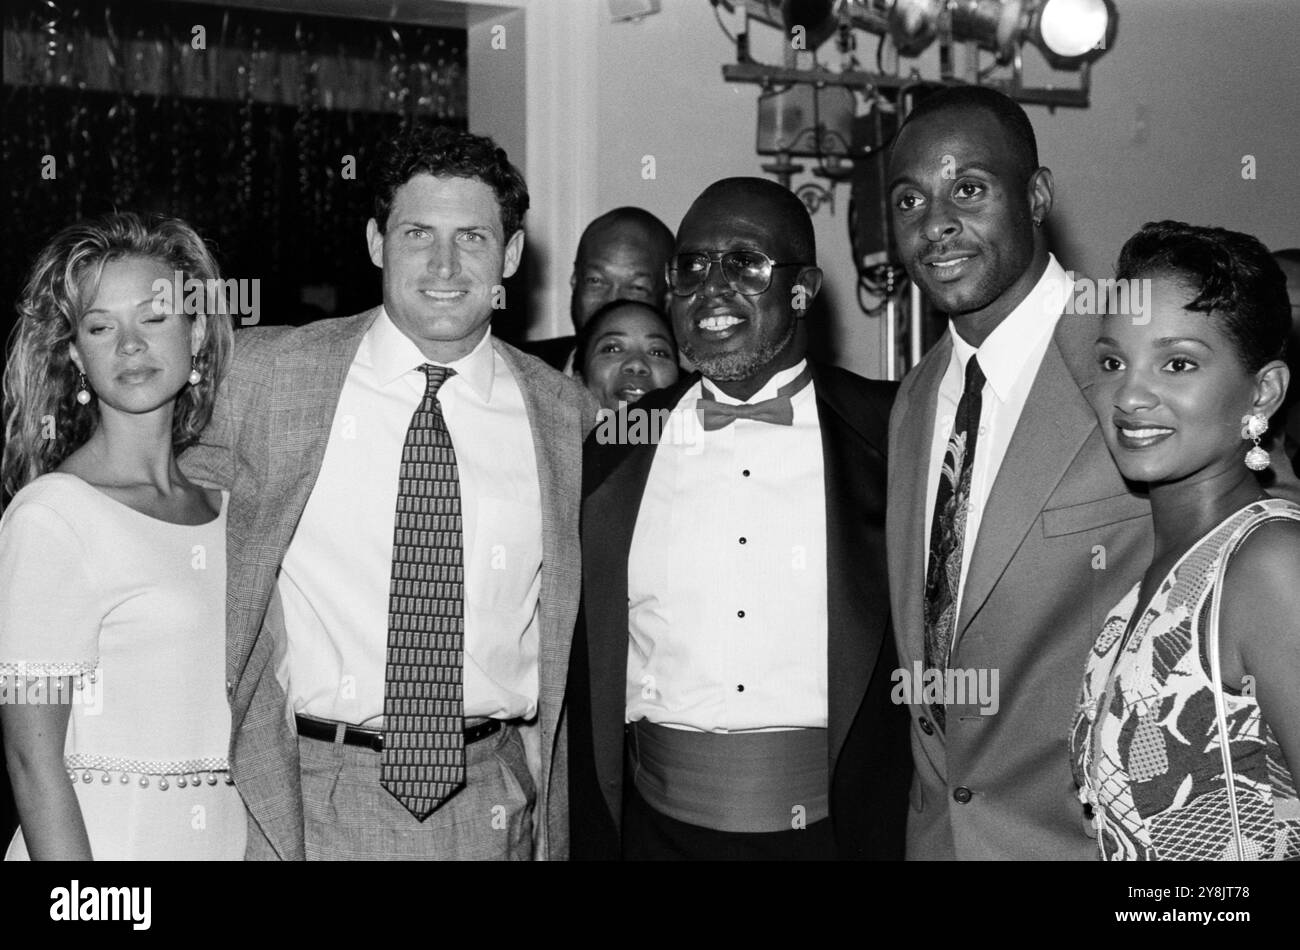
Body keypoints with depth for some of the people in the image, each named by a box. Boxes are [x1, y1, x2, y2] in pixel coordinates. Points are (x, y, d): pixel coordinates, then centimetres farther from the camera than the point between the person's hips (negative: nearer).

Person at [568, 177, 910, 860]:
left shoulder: (890, 433, -5)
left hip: (834, 827, -2)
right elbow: (586, 684, 5)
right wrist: (593, 842, 2)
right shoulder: (614, 450, 3)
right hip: (660, 827, 2)